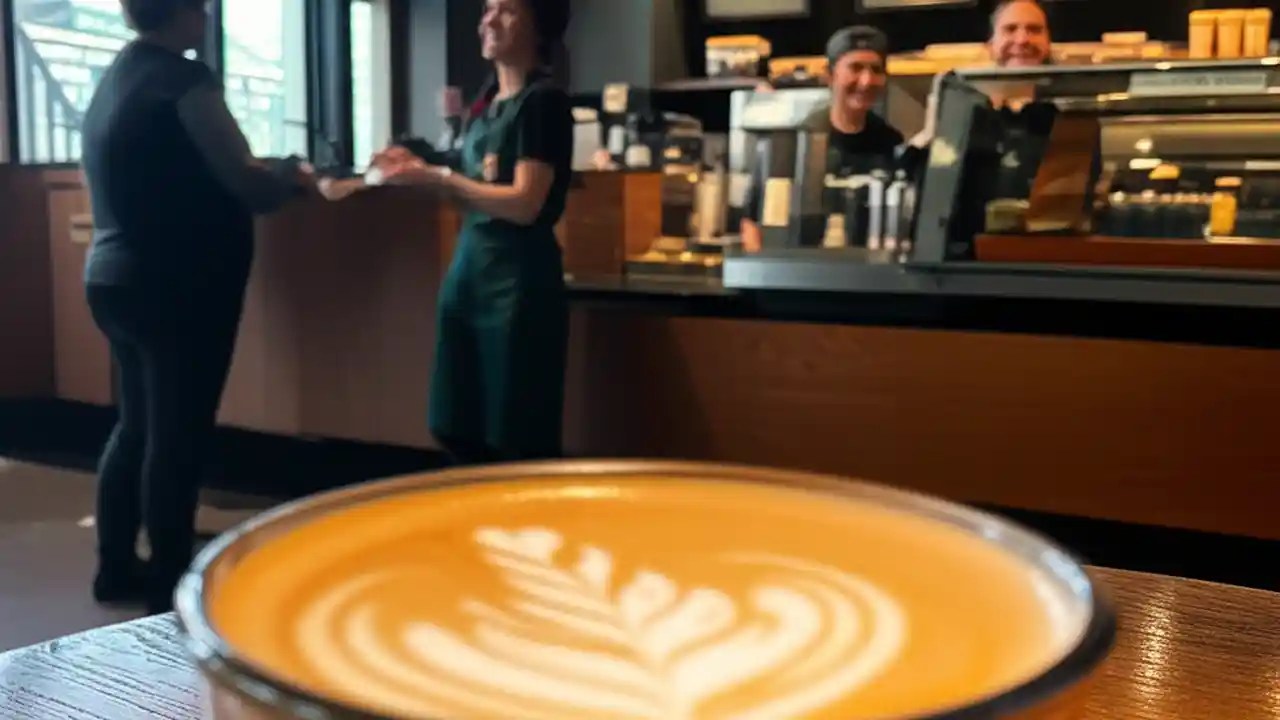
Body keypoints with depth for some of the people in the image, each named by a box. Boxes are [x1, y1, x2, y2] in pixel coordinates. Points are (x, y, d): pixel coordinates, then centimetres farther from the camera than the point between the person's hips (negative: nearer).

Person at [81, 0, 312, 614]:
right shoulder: (181, 79, -14)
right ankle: (169, 586, 6)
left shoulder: (115, 78, 13)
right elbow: (242, 179, -15)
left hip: (117, 279, 9)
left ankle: (116, 566, 25)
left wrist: (269, 176, 22)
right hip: (177, 286, -9)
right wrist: (292, 177, 6)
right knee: (177, 435, -2)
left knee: (137, 425, 17)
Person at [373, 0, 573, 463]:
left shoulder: (543, 101, -9)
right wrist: (420, 172, 6)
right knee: (459, 432, 12)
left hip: (519, 278, -8)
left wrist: (435, 177, -15)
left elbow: (524, 204, -18)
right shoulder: (486, 102, 15)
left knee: (520, 442, -1)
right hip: (468, 271, 8)